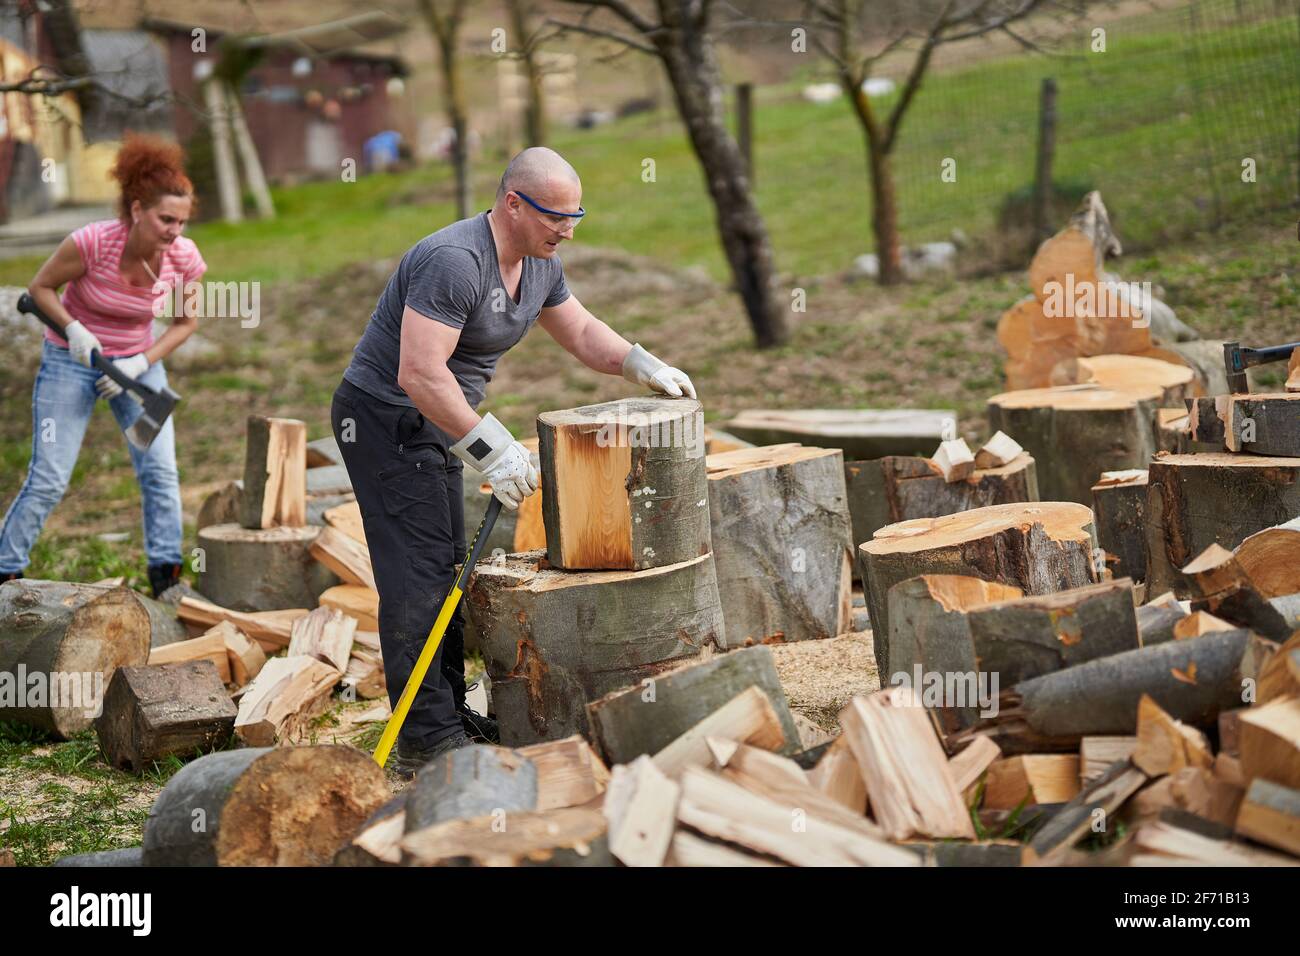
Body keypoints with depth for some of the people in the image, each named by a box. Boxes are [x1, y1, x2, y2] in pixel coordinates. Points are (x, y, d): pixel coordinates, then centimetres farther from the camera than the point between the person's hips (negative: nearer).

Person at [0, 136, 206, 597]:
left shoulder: (184, 258, -17)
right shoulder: (92, 243, -27)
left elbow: (186, 322, -1)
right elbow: (40, 287, -11)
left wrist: (141, 363, -14)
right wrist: (73, 329, -27)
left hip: (138, 362, 3)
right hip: (71, 360, -3)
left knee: (160, 469, -7)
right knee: (48, 478, -5)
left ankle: (166, 576, 3)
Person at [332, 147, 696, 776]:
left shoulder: (539, 265, 4)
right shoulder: (455, 262, -27)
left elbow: (580, 332, 20)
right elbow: (420, 375, -31)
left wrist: (642, 366, 2)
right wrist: (492, 450, -29)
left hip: (435, 422, 10)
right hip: (384, 419, -10)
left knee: (445, 570, 13)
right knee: (418, 576, -11)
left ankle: (450, 714, 21)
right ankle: (424, 738, -9)